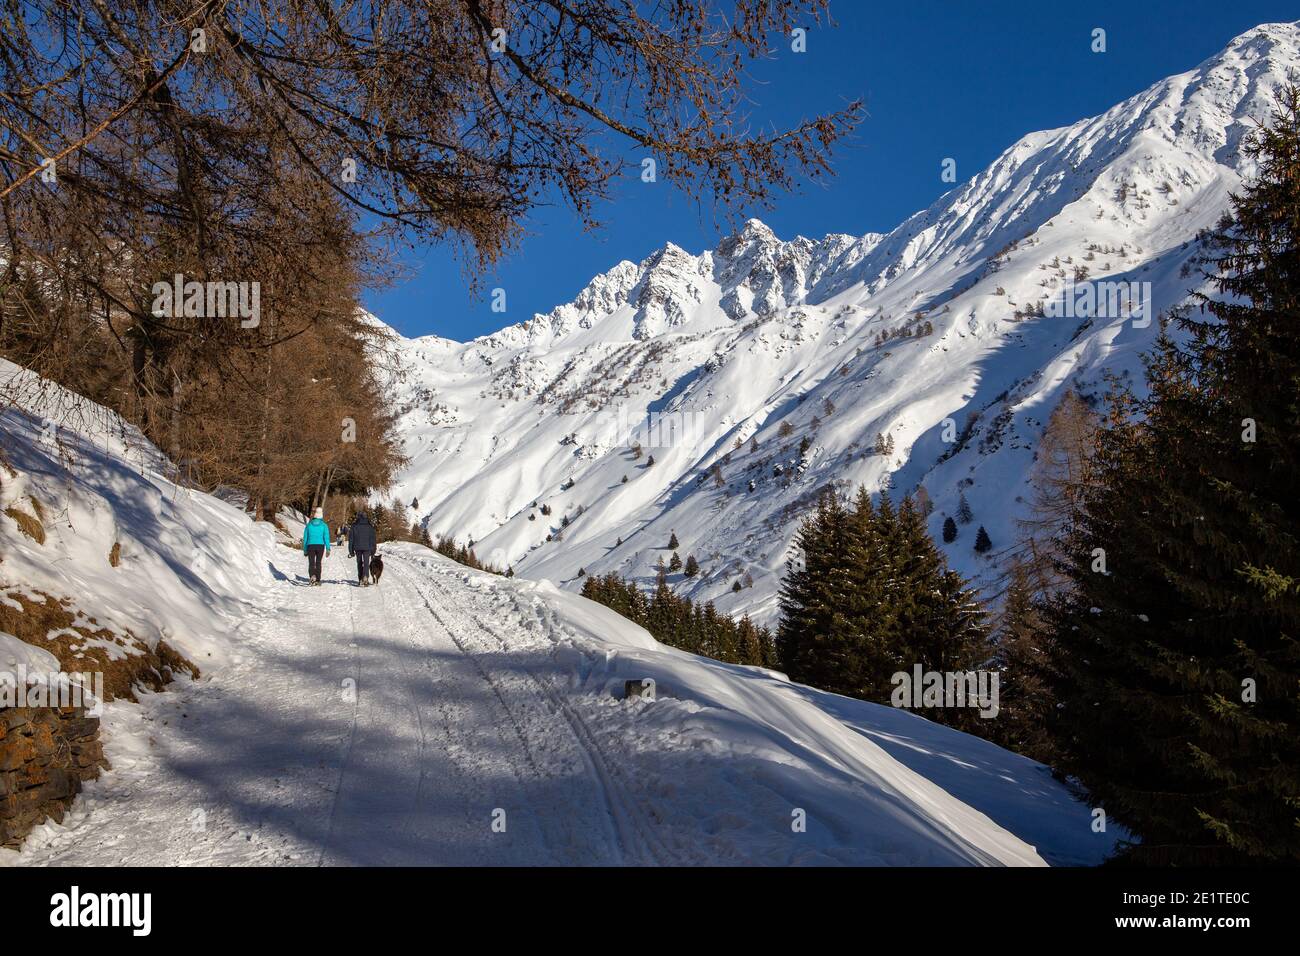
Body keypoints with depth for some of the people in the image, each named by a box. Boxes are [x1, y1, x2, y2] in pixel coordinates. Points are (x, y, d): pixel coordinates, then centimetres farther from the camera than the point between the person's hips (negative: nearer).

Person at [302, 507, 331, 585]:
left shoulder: (309, 525, 5)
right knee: (318, 563, 13)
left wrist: (305, 549, 13)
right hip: (320, 546, 0)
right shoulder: (324, 525, 0)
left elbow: (305, 538, 7)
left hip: (310, 546, 0)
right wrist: (328, 549, -4)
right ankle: (317, 580, 15)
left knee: (311, 563, -3)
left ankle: (312, 576, -31)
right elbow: (326, 537, -5)